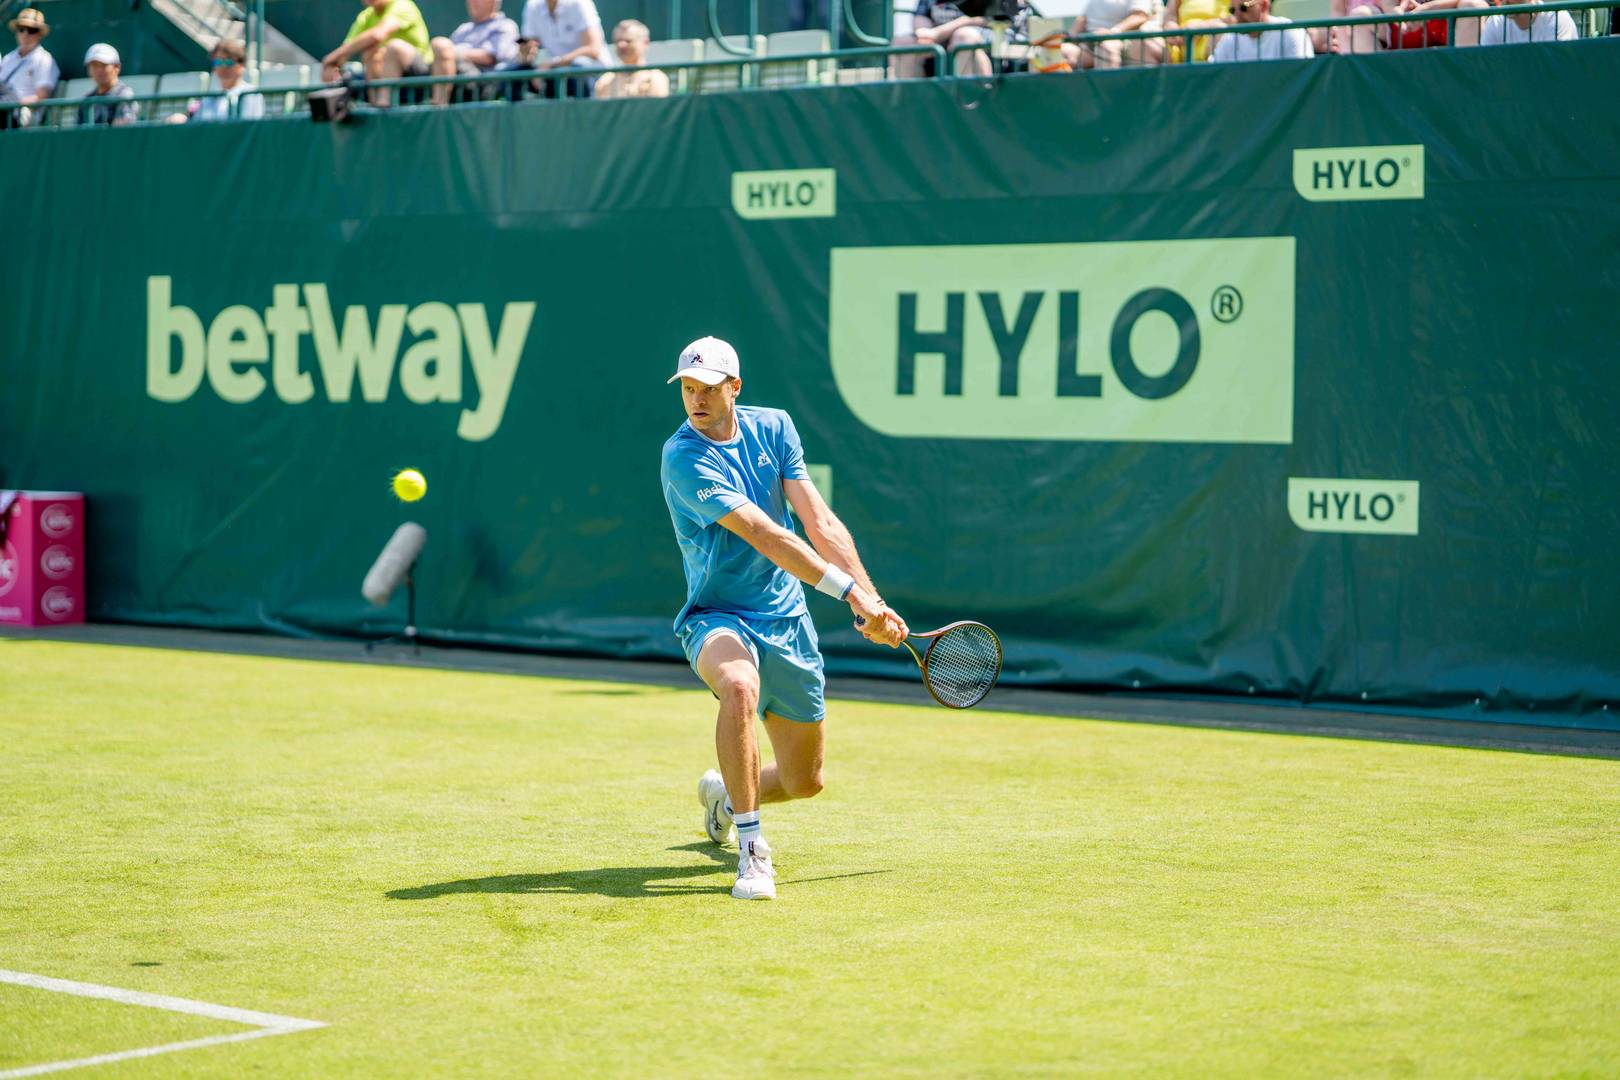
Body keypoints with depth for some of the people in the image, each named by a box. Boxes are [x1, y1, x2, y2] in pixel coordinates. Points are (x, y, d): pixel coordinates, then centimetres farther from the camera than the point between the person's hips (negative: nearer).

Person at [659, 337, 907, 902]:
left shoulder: (773, 427, 1)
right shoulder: (683, 458, -18)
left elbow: (820, 523, -4)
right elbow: (765, 536, -25)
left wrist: (872, 601, -14)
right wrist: (852, 592, -29)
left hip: (785, 620, 5)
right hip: (717, 617, -5)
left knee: (803, 781, 9)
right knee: (739, 686, -41)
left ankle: (724, 794, 44)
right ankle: (751, 851, -33)